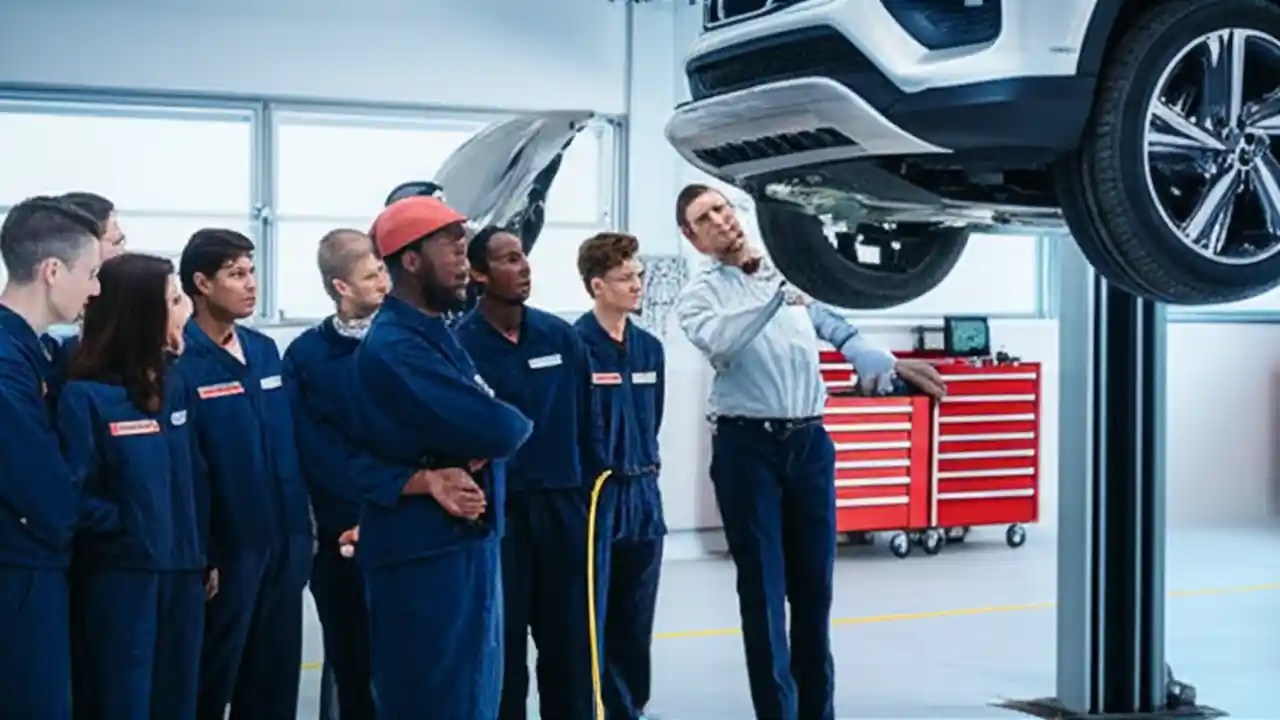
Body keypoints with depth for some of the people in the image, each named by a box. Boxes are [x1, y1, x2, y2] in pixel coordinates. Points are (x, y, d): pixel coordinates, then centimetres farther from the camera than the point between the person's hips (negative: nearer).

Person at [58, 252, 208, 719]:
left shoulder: (175, 383, 8)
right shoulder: (84, 396, -10)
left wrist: (201, 548, 5)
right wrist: (130, 526, -14)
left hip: (182, 574, 6)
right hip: (120, 579, -6)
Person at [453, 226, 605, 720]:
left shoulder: (560, 336, 4)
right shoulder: (459, 344, -8)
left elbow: (586, 423, 8)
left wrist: (595, 493, 6)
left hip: (560, 504, 3)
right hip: (496, 509, -3)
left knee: (569, 637, 9)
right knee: (503, 641, 7)